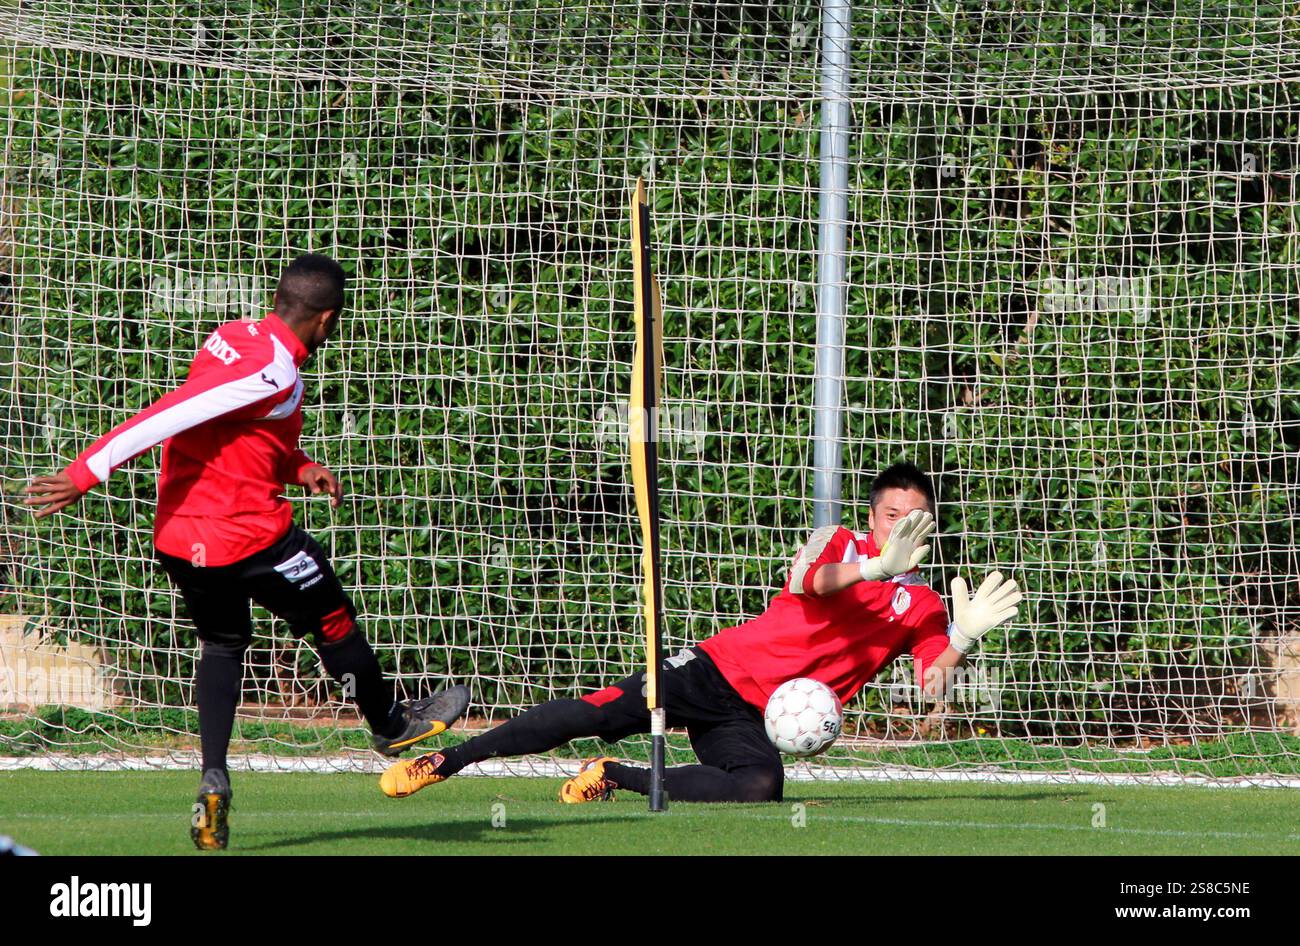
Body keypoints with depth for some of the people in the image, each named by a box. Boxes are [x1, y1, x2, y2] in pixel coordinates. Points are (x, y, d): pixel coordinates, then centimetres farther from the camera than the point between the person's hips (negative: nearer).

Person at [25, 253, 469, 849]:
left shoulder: (233, 338, 6)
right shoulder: (272, 374, -21)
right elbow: (169, 417, -28)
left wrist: (298, 469, 6)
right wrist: (86, 473, -29)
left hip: (177, 536, 8)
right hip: (245, 532, -8)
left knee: (221, 643, 21)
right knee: (333, 621, 14)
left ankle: (213, 781, 7)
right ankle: (390, 724, 34)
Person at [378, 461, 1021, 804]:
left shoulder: (923, 609, 10)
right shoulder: (842, 543, 4)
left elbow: (934, 686, -5)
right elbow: (805, 579, -20)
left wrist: (963, 639, -24)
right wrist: (874, 568, -37)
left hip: (754, 720, 2)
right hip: (721, 668, -2)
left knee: (761, 787, -32)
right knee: (595, 714, -21)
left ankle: (616, 779, -11)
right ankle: (445, 761, -9)